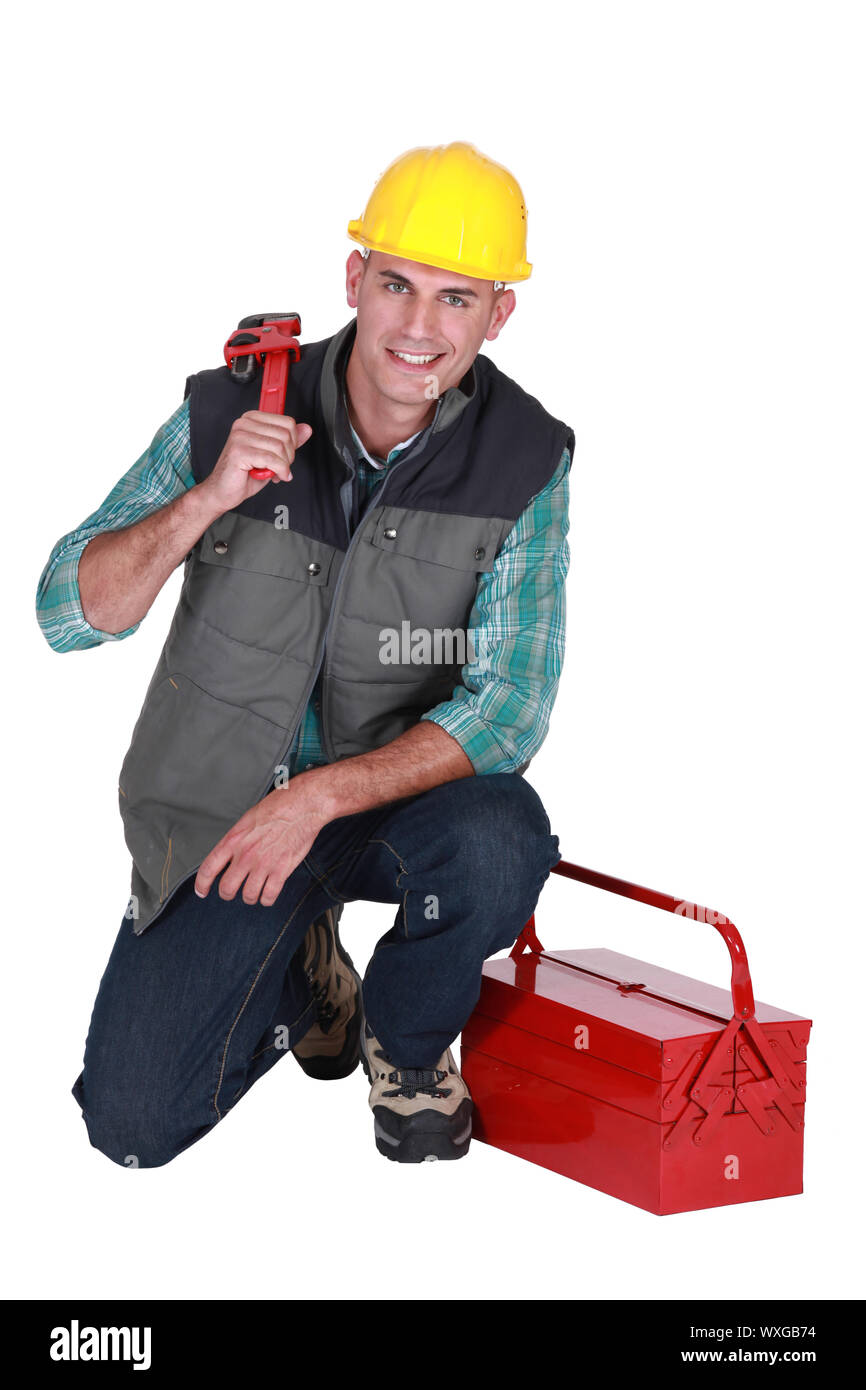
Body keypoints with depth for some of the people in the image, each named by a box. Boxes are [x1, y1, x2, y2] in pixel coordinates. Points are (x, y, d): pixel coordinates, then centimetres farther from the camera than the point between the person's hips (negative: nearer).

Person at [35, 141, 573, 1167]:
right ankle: (298, 976, 21)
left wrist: (323, 797, -31)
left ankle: (407, 1043, -2)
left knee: (497, 846, -37)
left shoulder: (523, 460, -14)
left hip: (401, 789, 0)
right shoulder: (231, 414, -13)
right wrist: (207, 501, -31)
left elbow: (509, 706, -18)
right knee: (134, 1127, -12)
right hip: (222, 803, 0)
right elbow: (68, 613, -13)